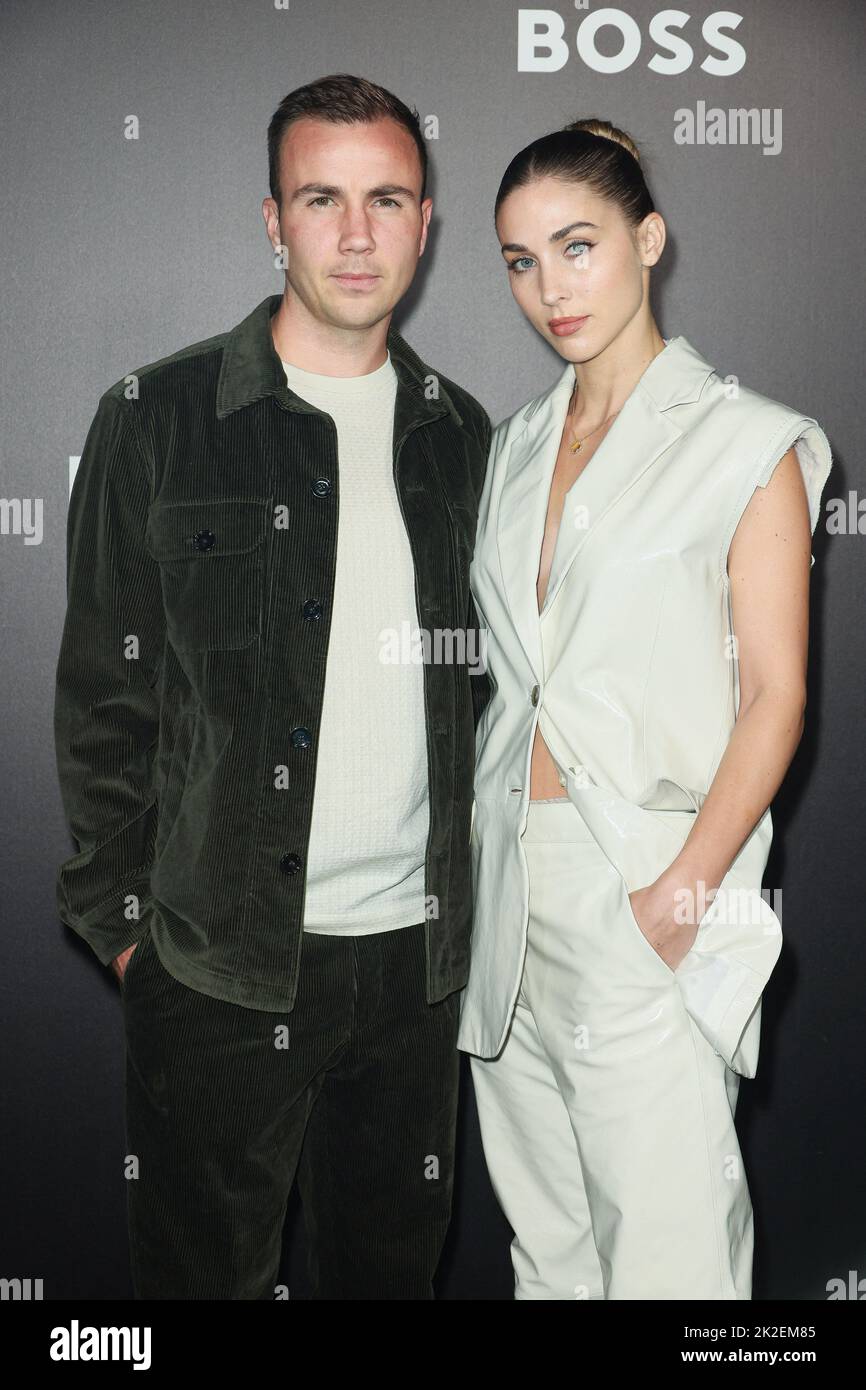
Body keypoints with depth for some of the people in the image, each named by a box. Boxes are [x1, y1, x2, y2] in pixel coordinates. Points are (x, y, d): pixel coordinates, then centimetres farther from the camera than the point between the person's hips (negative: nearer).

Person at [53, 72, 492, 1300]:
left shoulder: (461, 435, 7)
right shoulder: (159, 420, -5)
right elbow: (103, 696, -3)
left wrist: (470, 895, 10)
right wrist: (119, 915, -4)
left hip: (418, 951, 4)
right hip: (220, 958, -3)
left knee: (395, 1265, 18)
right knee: (205, 1271, 11)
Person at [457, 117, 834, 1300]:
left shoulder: (749, 444, -6)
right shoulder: (520, 445, 13)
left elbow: (775, 695, -10)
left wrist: (683, 891, -18)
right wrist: (477, 855, 8)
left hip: (648, 891, -6)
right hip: (510, 878, 6)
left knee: (662, 1233, 0)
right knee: (542, 1220, 16)